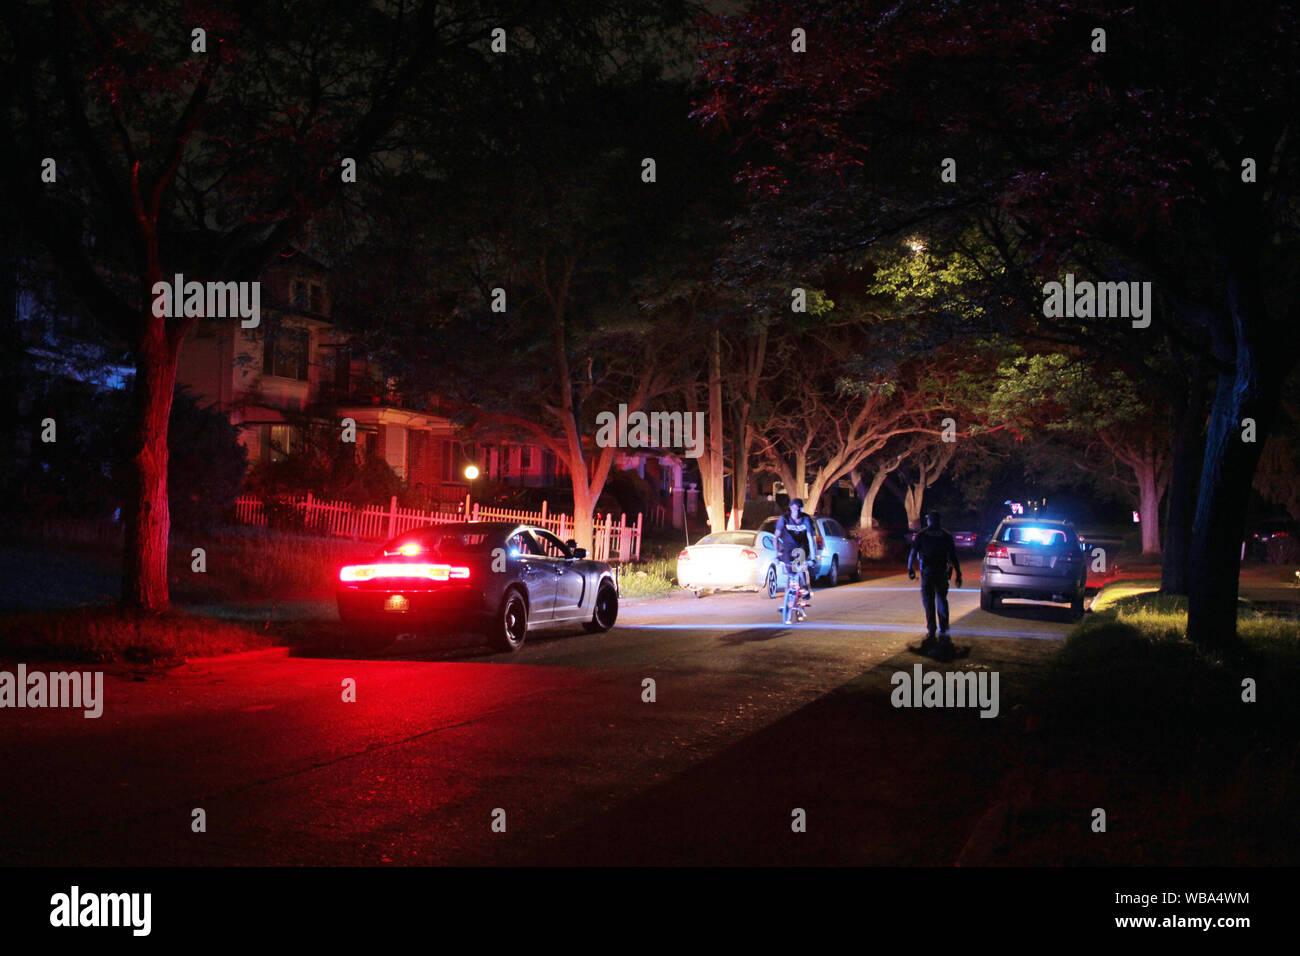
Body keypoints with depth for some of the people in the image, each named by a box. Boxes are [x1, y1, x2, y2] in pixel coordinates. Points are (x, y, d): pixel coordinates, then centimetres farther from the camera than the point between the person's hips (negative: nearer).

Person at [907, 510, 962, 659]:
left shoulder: (921, 535, 1)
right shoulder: (946, 536, 5)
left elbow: (913, 553, -4)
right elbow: (953, 557, 2)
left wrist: (910, 569, 2)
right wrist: (958, 574, 5)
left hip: (927, 571, -1)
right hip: (942, 572, 2)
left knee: (928, 601, 4)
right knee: (942, 600, 14)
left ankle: (931, 630, 0)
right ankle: (943, 629, 14)